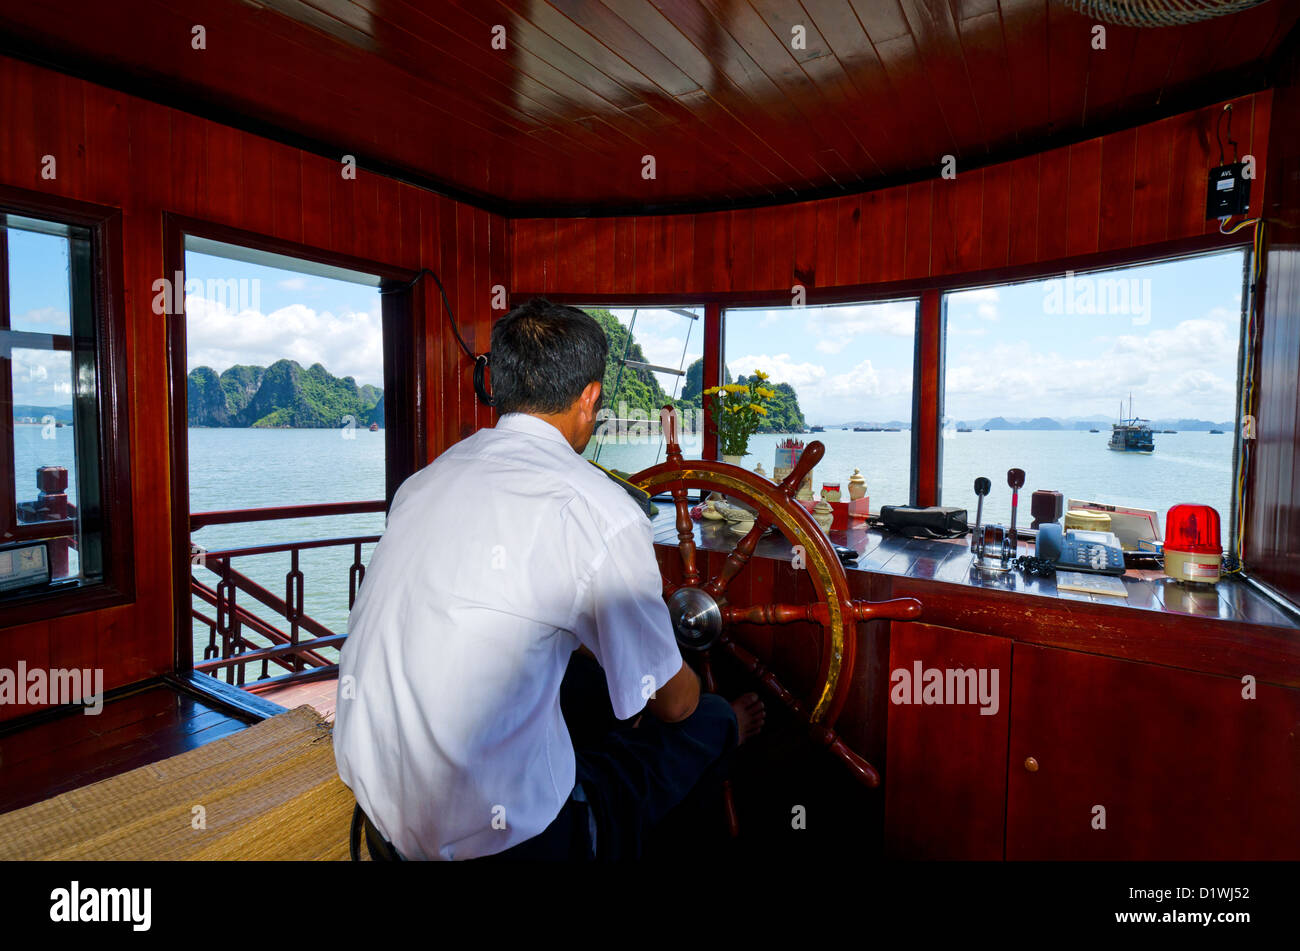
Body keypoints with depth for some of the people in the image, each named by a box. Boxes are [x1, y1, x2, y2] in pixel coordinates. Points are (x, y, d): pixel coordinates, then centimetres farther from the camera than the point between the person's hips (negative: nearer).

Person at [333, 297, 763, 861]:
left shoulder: (424, 480, 3)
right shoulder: (601, 508, -18)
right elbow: (671, 702, -4)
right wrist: (724, 721, 20)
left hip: (373, 795, 7)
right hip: (495, 836, -7)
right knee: (708, 721, 9)